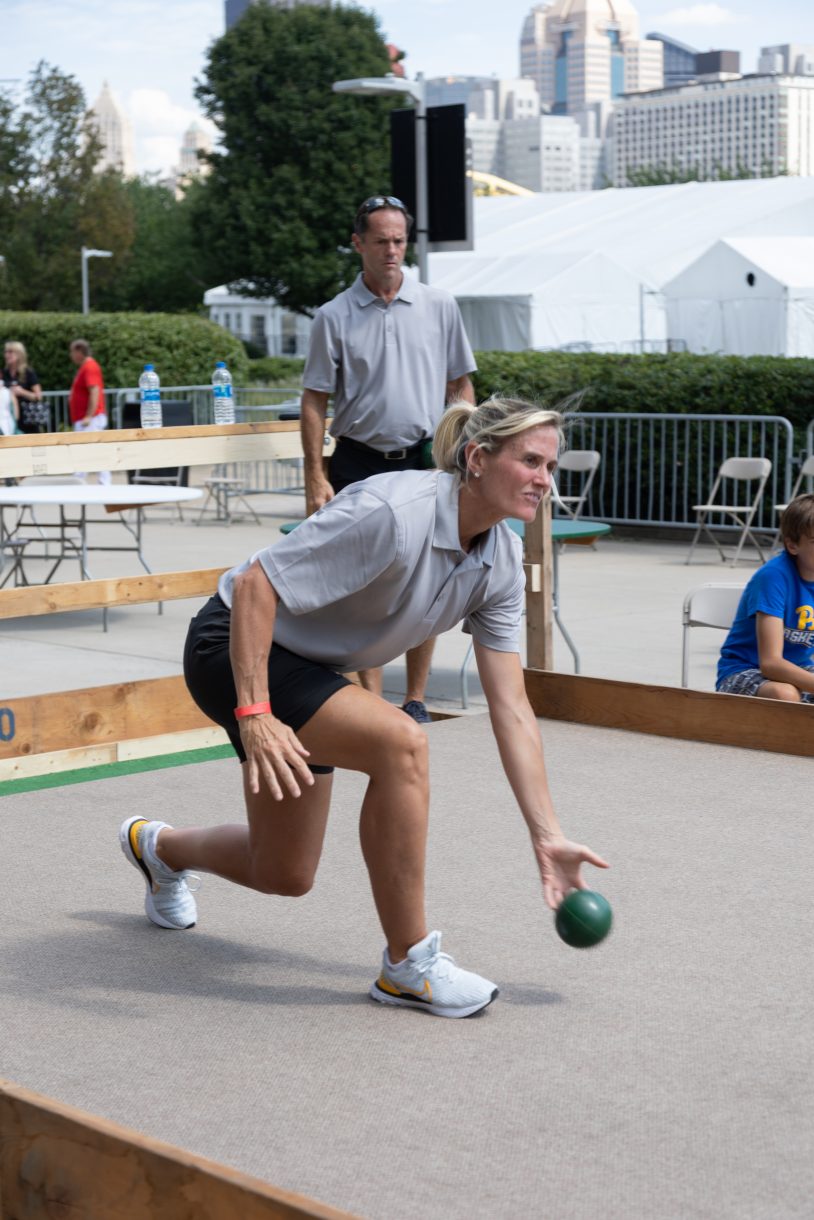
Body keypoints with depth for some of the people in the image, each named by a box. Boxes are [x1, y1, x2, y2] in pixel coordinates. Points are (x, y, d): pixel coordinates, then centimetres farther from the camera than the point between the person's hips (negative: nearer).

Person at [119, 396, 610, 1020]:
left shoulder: (502, 562, -9)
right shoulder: (393, 512, -32)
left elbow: (511, 709, -7)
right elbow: (255, 584, -31)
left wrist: (548, 836, -11)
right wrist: (253, 713, -38)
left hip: (308, 667, 8)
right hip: (237, 647, -8)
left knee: (283, 875, 16)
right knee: (399, 740, -31)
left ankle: (159, 846, 49)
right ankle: (408, 964, -18)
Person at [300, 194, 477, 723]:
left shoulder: (439, 306, 5)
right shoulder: (335, 316, 1)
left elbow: (461, 386, 10)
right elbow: (315, 401, 2)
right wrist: (315, 477, -5)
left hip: (423, 463, 1)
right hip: (357, 463, -1)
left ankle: (416, 700, 13)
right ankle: (370, 700, 8)